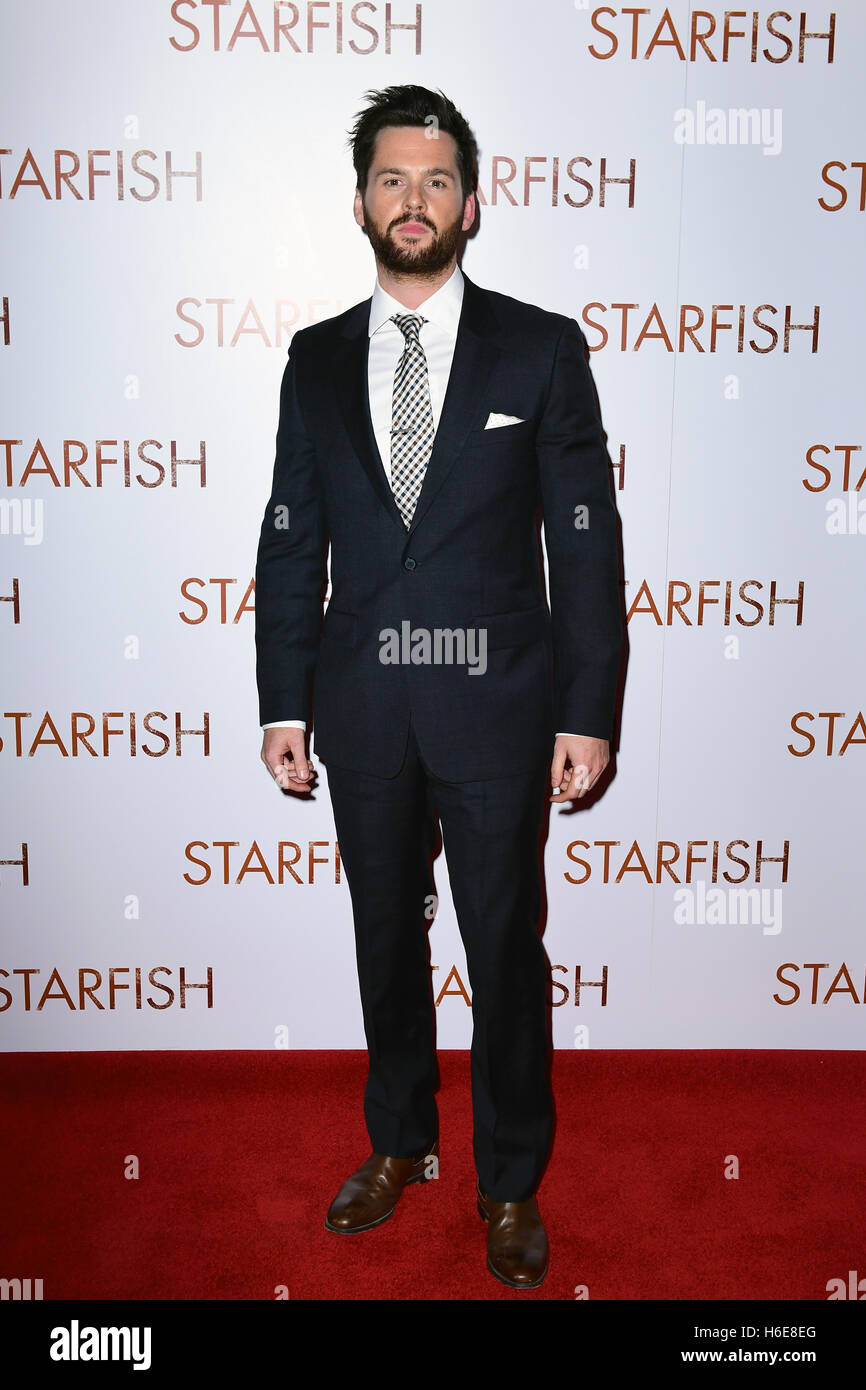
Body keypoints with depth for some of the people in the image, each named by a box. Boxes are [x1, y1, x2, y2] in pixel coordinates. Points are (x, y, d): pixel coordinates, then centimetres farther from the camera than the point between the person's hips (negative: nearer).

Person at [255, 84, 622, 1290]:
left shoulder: (542, 351, 0)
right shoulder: (317, 360, 8)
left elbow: (584, 543, -3)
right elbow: (292, 542, 7)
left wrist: (587, 714, -8)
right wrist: (283, 703, 2)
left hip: (496, 704, -2)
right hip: (364, 706, 3)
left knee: (506, 951, 7)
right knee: (387, 940, 16)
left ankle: (511, 1183, 29)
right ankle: (400, 1142, 38)